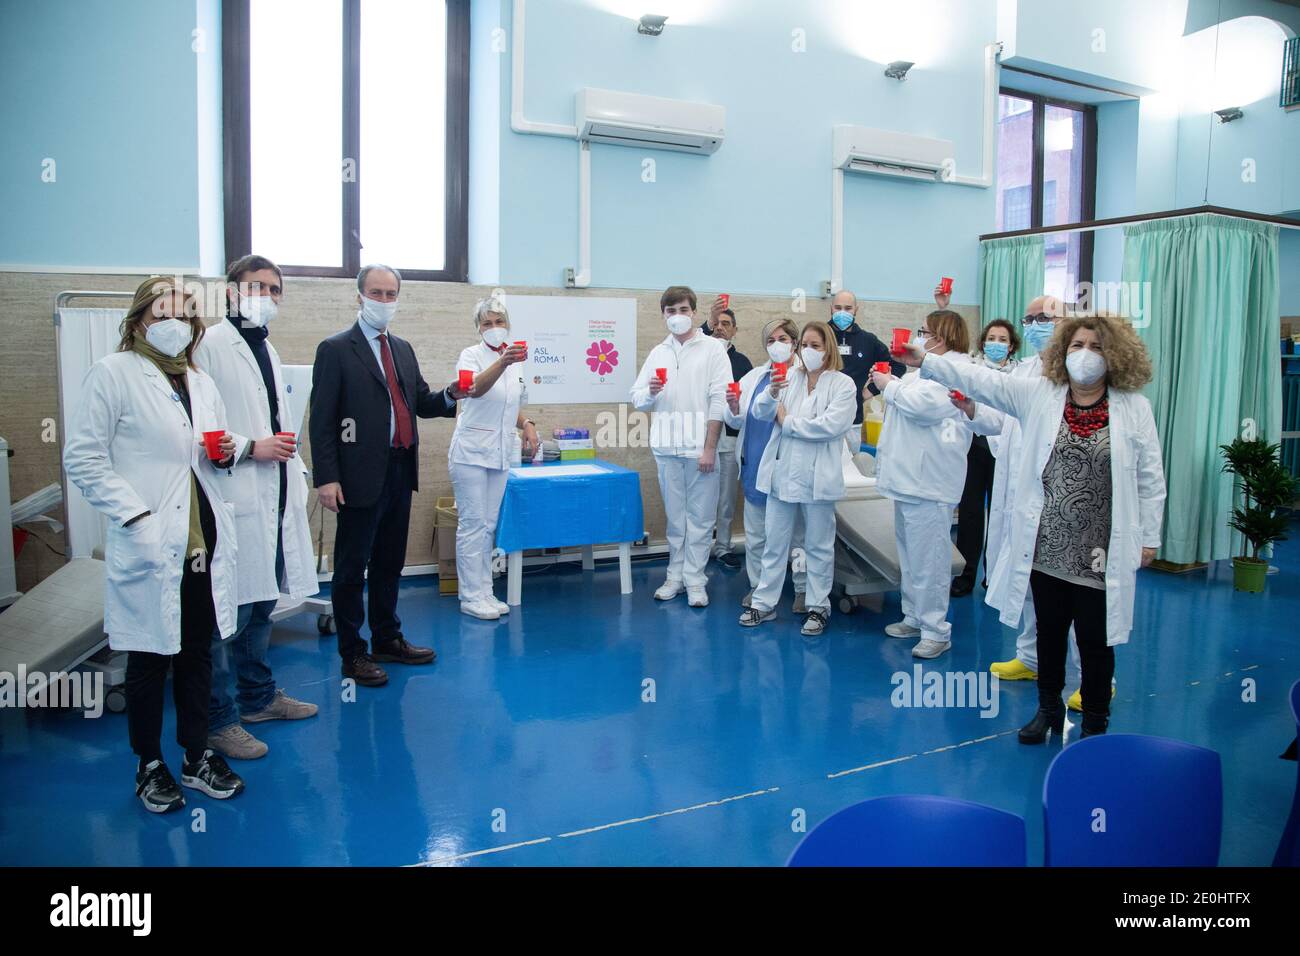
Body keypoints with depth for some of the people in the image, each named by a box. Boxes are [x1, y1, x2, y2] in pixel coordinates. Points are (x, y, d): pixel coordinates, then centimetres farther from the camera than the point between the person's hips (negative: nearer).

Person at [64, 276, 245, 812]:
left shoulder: (201, 383, 16)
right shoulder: (112, 373, -4)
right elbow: (83, 458, -9)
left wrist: (226, 452, 3)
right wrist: (134, 516, -17)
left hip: (205, 541, 6)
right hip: (150, 545, -5)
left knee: (197, 653, 12)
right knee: (150, 660, 6)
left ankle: (196, 757, 25)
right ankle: (149, 766, 22)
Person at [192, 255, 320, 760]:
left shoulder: (267, 349, 19)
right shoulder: (210, 345, -9)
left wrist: (295, 471, 20)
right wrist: (250, 448, -17)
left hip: (275, 497, 9)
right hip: (235, 500, -9)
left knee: (261, 605, 18)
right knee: (227, 614, -4)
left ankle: (258, 695, 31)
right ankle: (216, 719, 9)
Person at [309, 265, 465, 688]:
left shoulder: (403, 349, 14)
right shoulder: (336, 349, -6)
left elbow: (420, 403, 16)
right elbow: (322, 419, -10)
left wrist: (450, 395, -5)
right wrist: (326, 478, -16)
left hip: (400, 472, 7)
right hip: (362, 475, -7)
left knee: (390, 562, 17)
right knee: (352, 567, 4)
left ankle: (387, 639, 30)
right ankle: (352, 653, 14)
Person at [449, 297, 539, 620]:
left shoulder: (515, 360, 10)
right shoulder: (471, 355, -8)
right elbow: (476, 388, -31)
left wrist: (527, 424, 3)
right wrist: (501, 363, -48)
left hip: (500, 454, 6)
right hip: (471, 452, -6)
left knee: (488, 525, 11)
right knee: (472, 524, -4)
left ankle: (484, 592, 18)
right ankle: (471, 596, 3)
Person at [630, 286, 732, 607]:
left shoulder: (712, 348, 1)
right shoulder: (658, 353, 12)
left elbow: (719, 400, -6)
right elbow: (637, 399, 11)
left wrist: (709, 448, -12)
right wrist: (650, 392, -13)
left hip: (700, 447, -3)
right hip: (667, 447, 4)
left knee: (700, 517, 2)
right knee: (675, 516, 11)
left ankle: (695, 579, 11)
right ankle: (676, 575, 21)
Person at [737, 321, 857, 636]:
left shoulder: (842, 384, -4)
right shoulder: (789, 377, 7)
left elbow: (832, 424, -18)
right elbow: (759, 412, 1)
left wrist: (787, 422, -10)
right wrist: (772, 392, -20)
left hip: (816, 476, -3)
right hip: (781, 472, 4)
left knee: (818, 546, 9)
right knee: (774, 542, 11)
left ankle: (819, 607, 21)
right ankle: (764, 602, 21)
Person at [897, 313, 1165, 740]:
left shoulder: (1134, 407, -3)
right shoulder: (1038, 393, 2)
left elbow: (1150, 479, 0)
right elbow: (982, 380, -5)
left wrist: (1149, 537, 1)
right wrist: (925, 361, -14)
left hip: (1100, 553, -2)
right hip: (1046, 545, 2)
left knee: (1095, 640, 7)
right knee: (1049, 632, 17)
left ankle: (1095, 724, 27)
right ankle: (1049, 710, 37)